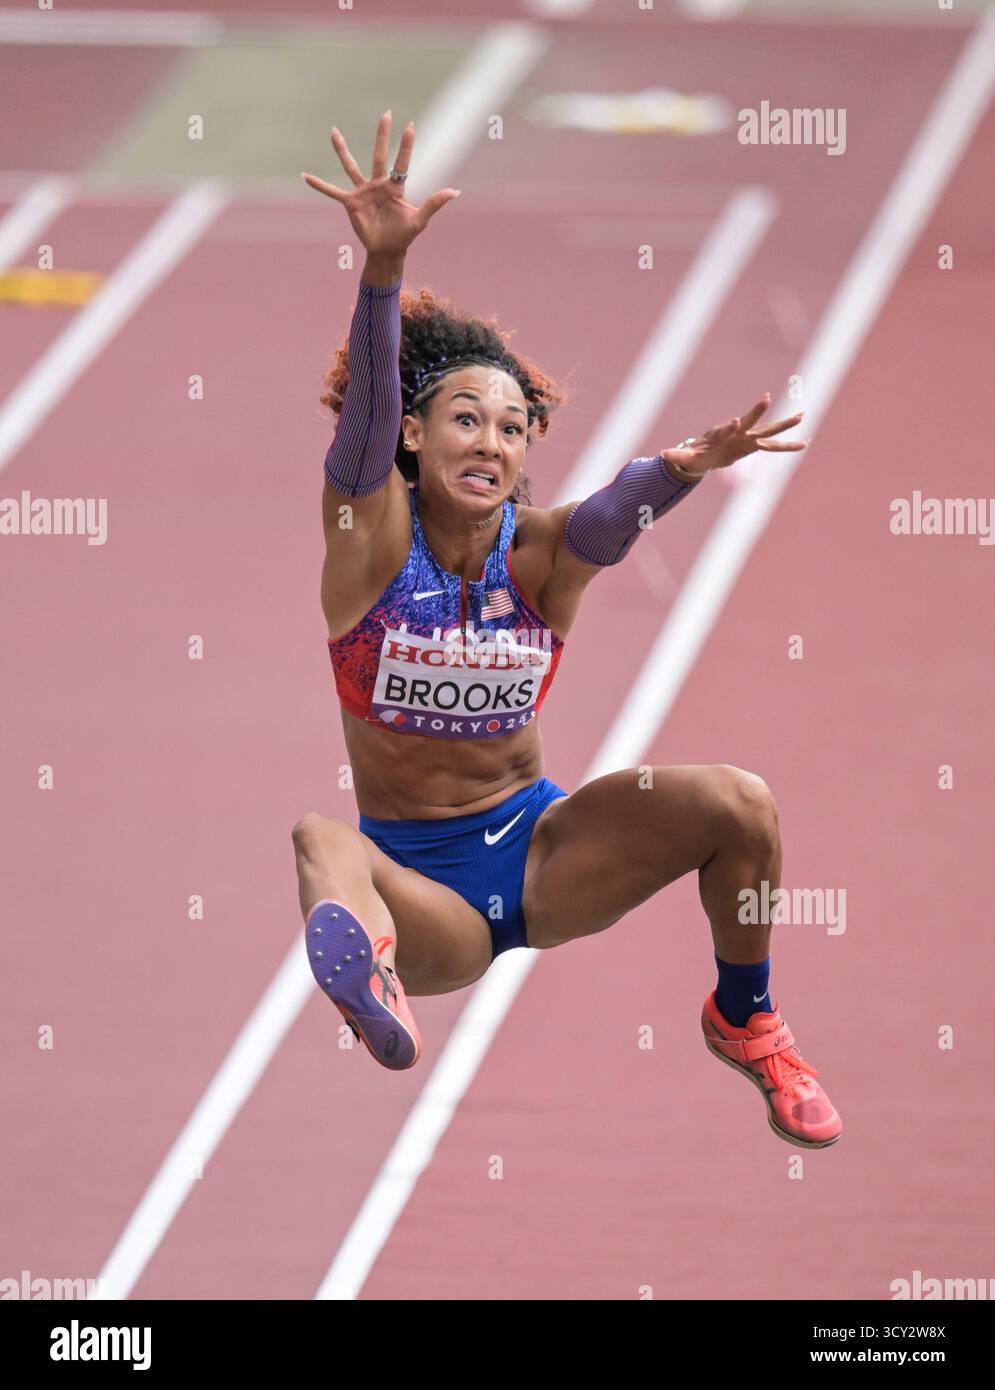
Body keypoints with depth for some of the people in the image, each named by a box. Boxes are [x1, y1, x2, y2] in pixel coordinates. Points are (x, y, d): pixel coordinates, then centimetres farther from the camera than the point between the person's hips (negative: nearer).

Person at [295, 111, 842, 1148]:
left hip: (535, 845, 3)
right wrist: (383, 267, -48)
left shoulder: (538, 551, -7)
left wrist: (680, 469, -55)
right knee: (313, 842, -35)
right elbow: (368, 406, -30)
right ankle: (369, 975, -69)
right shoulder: (372, 533, -11)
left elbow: (609, 520, -30)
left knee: (739, 804, -16)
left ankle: (746, 1023, 8)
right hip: (419, 882, -3)